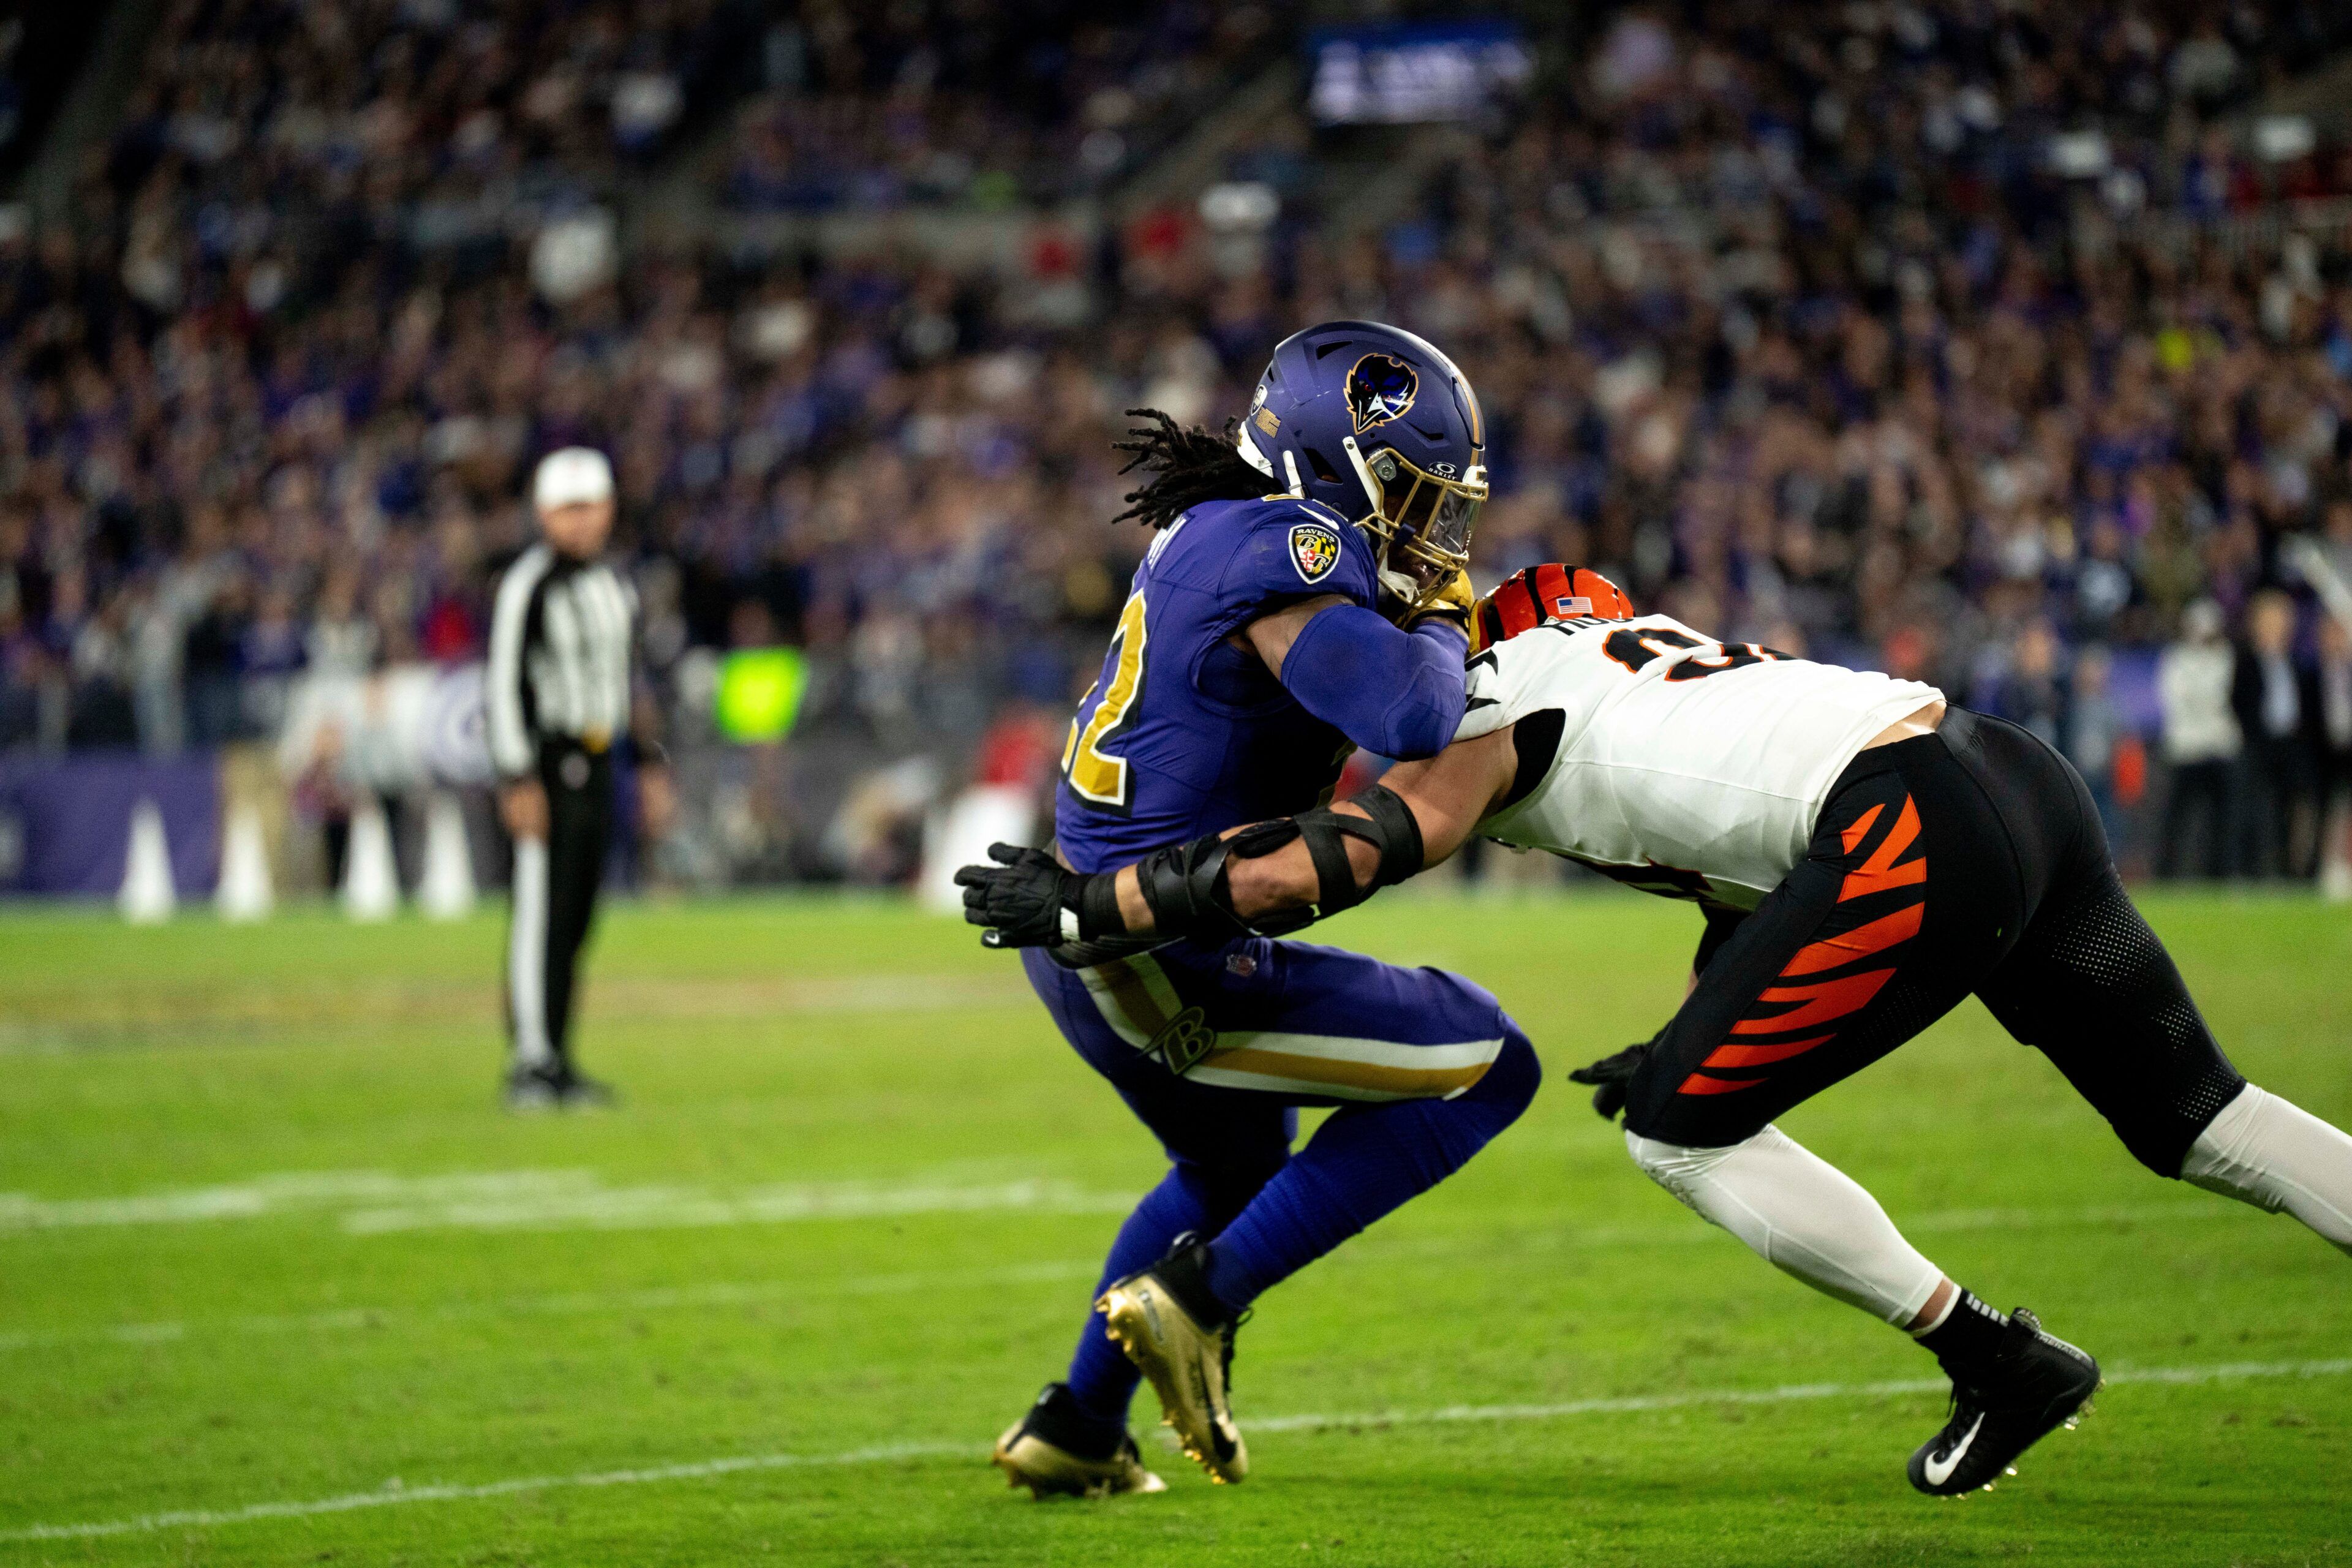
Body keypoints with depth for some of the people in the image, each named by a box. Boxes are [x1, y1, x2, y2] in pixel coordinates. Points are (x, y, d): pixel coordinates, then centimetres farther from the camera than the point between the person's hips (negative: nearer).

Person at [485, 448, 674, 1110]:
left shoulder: (613, 587, 14)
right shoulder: (528, 584, -12)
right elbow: (504, 683, -15)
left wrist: (652, 764, 19)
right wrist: (518, 778, -20)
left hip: (596, 765, 8)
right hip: (550, 765, -8)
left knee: (576, 920, 9)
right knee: (542, 916, -10)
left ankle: (557, 1061, 14)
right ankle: (531, 1063, -9)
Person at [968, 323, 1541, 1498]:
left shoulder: (1215, 527, 9)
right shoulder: (1290, 554, -19)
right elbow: (1412, 719, -31)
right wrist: (1438, 631, -10)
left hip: (1073, 933, 10)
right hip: (1162, 970, -10)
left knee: (1233, 1162, 35)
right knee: (1487, 1069, 0)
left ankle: (1076, 1428, 34)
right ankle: (1198, 1296, -2)